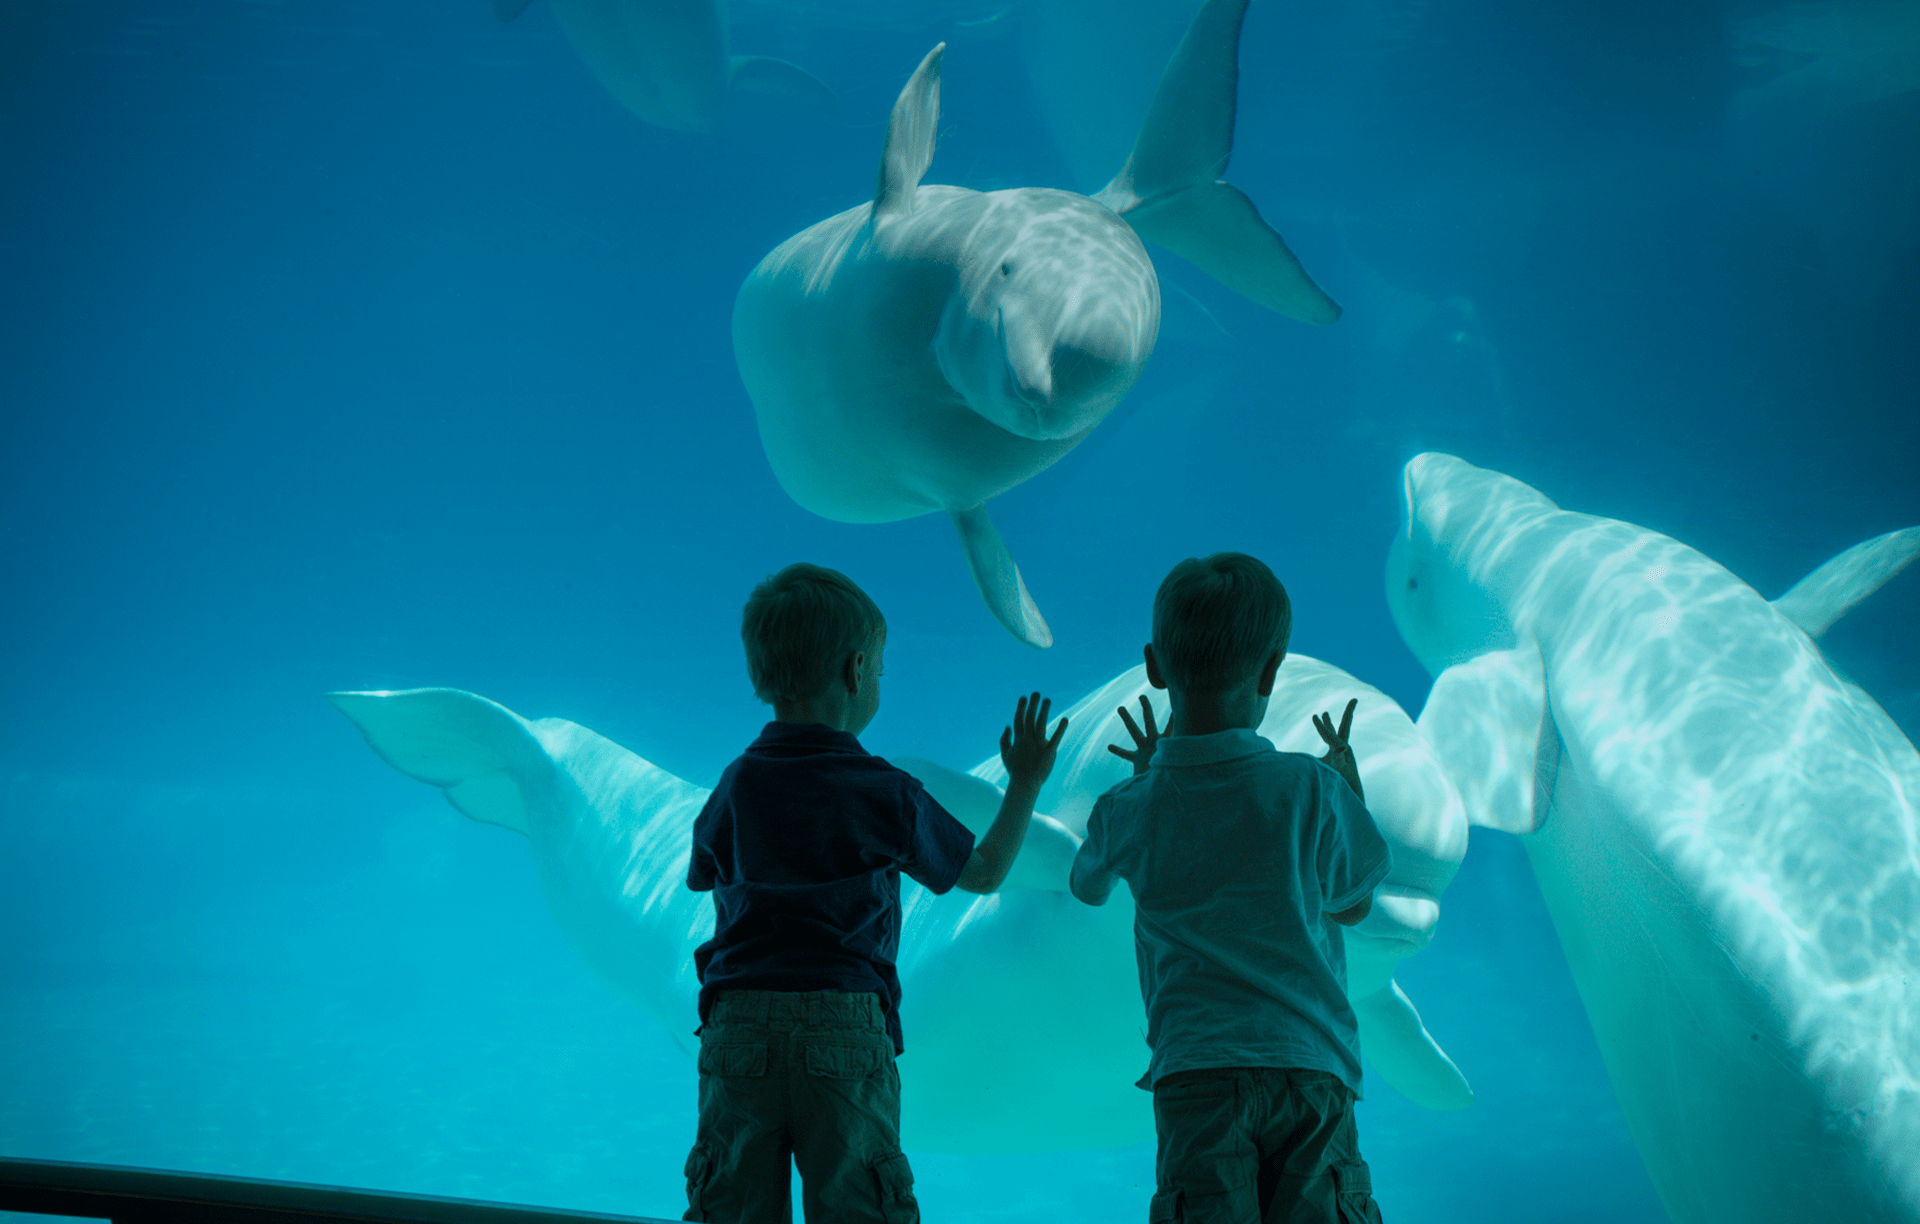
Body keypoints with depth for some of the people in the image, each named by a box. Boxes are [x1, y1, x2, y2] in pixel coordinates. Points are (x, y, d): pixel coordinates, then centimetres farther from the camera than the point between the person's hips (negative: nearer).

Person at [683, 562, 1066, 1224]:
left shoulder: (736, 787, 3)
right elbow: (982, 873, 15)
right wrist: (1026, 784, 30)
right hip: (847, 1034, -2)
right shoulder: (888, 795, -1)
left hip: (739, 1031, 2)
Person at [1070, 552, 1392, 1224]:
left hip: (1195, 1071, 1)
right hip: (1315, 1066, 0)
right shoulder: (1313, 790, -3)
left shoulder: (1128, 809, 2)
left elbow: (1086, 885, 27)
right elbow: (1353, 905, 17)